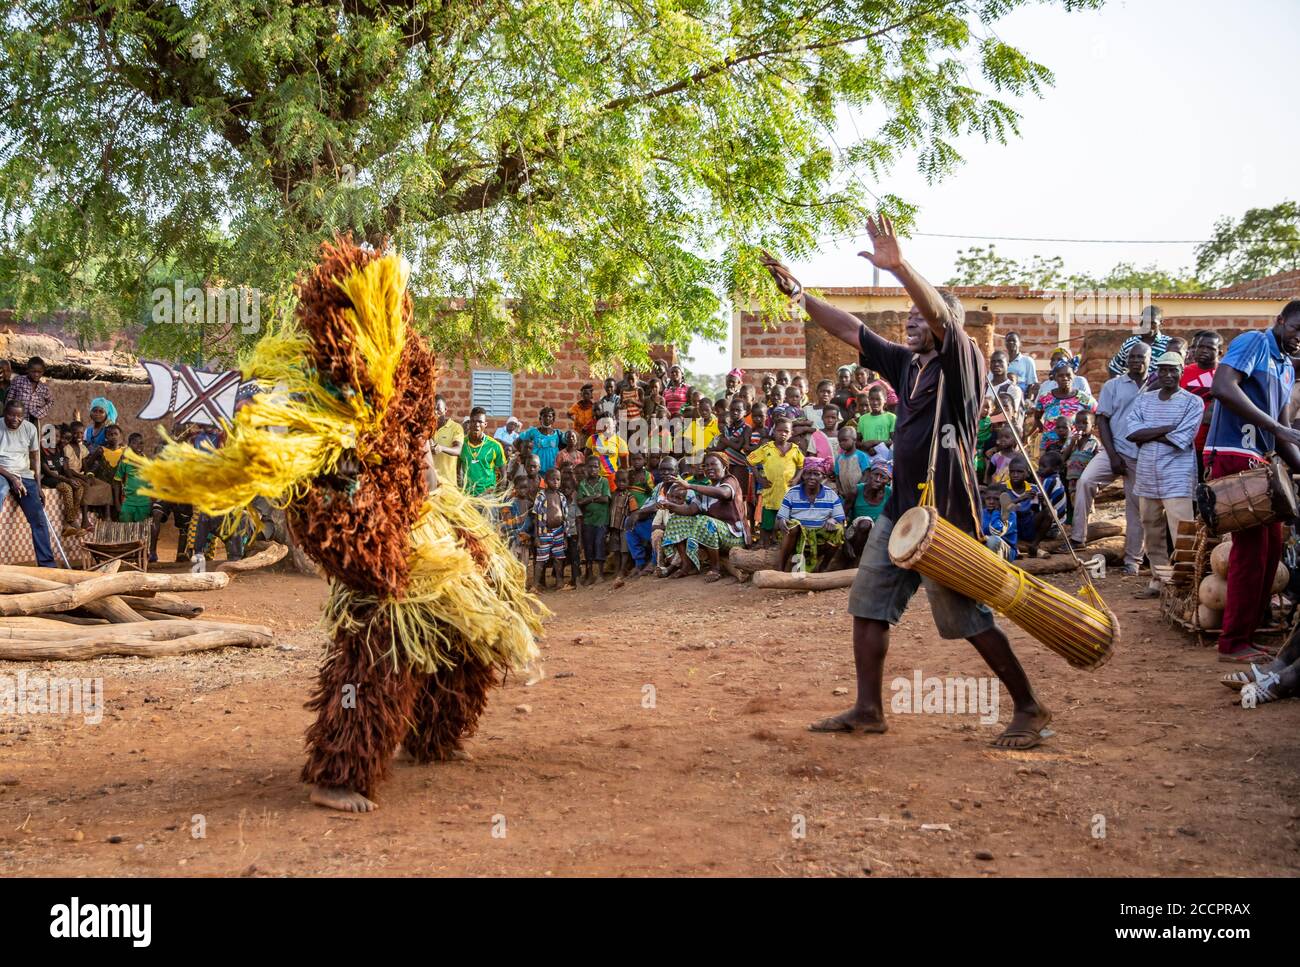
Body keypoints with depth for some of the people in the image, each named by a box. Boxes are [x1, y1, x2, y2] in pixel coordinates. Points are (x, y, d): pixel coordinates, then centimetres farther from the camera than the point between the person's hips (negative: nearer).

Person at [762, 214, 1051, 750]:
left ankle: (1030, 709, 10)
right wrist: (799, 293, 10)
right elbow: (849, 328, 16)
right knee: (868, 605, 9)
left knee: (969, 619, -4)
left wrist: (900, 268, -41)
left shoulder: (962, 361, -8)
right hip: (900, 507, 8)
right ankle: (868, 710, 18)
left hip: (947, 511, -8)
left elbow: (942, 316, -28)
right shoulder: (905, 363, 12)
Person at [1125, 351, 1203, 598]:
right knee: (1152, 535, 12)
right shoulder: (1144, 399, 11)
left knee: (1182, 537, -10)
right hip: (1147, 478, 5)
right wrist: (1167, 429, -11)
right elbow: (1131, 432, -4)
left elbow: (1181, 440, -13)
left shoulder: (1192, 402, -1)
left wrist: (1147, 435, -6)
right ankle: (1158, 582, 23)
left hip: (1177, 480, -5)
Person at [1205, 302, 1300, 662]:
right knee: (1251, 547, -9)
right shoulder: (1253, 342, -6)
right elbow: (1223, 387, -23)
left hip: (1259, 461, 9)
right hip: (1233, 456, -9)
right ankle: (1233, 644, -3)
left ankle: (1245, 634, 17)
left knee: (1270, 548, 9)